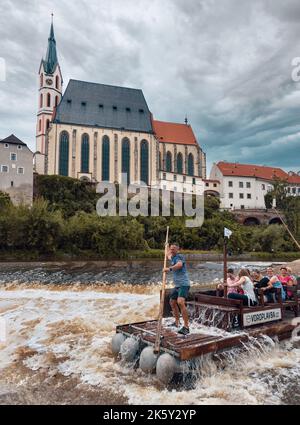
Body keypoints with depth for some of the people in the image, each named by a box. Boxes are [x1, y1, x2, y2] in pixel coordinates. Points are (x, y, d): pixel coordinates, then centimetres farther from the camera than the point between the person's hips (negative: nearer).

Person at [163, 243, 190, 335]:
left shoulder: (180, 256, -11)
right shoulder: (173, 257, 16)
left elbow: (179, 264, -35)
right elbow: (169, 256, 43)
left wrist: (170, 268, -42)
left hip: (184, 284, -10)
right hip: (177, 285, 10)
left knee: (180, 302, -26)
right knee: (172, 302, 18)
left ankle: (186, 327, -25)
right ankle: (176, 323, 34)